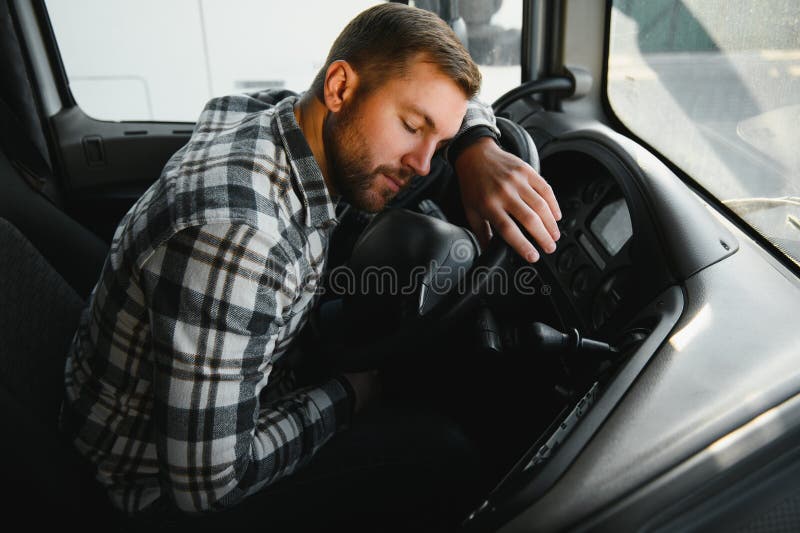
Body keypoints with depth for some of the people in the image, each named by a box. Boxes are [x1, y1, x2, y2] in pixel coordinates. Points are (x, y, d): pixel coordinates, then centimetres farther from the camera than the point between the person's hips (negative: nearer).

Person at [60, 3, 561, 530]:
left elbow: (449, 104, 7)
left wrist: (477, 150, -16)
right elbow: (209, 481, -30)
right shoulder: (233, 231, -36)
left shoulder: (285, 115, -10)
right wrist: (348, 394, -16)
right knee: (439, 452, -16)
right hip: (165, 488, -8)